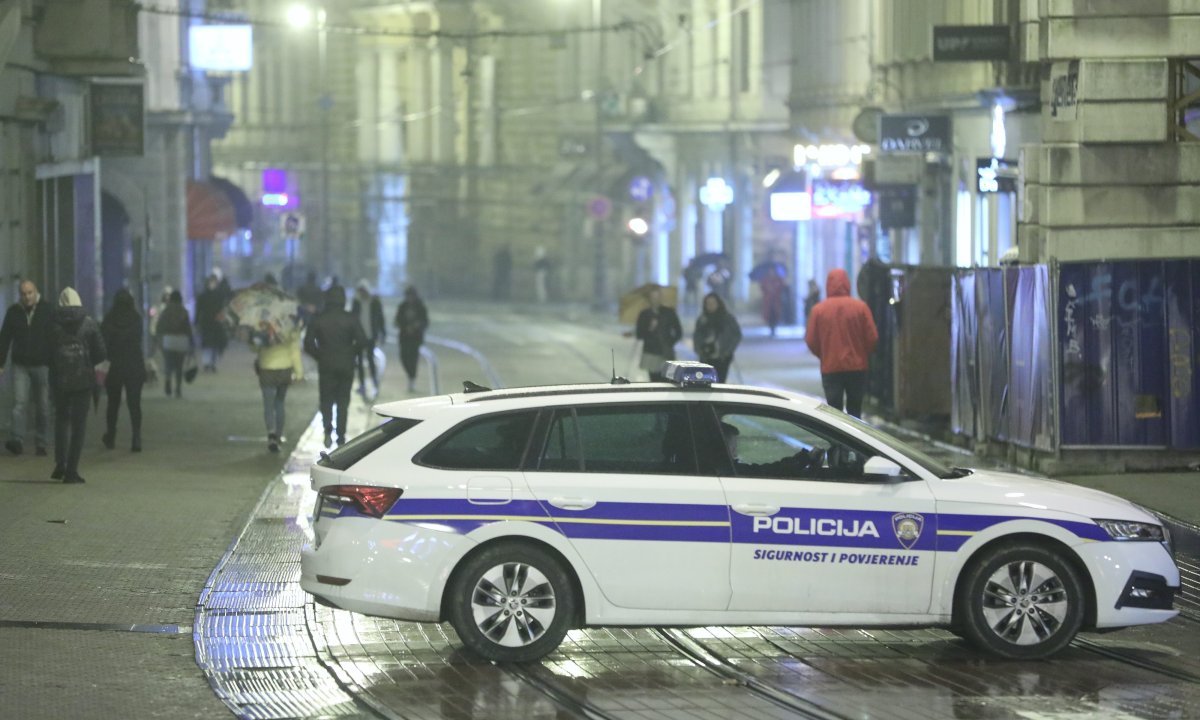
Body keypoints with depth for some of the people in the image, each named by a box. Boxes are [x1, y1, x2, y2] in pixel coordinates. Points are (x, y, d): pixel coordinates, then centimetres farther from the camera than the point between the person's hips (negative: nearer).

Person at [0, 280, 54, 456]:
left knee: (43, 406, 4)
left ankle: (41, 443, 12)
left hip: (43, 365, -1)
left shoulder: (48, 310, -1)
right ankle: (17, 441, -20)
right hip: (21, 365, 1)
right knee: (19, 403, -13)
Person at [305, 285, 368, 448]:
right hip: (346, 367, 0)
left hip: (326, 366, 0)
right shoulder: (350, 319, -4)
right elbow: (362, 340, -11)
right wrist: (351, 354, 4)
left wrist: (320, 355, 6)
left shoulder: (318, 320, -3)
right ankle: (341, 436, 9)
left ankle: (328, 428, -15)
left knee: (326, 399, 9)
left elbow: (308, 344, -7)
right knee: (343, 401, 10)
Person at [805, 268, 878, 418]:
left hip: (830, 367, 0)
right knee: (854, 410, 11)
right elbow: (872, 337, -5)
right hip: (857, 367, 1)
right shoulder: (860, 307, -7)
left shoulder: (819, 309, -6)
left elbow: (811, 341, -2)